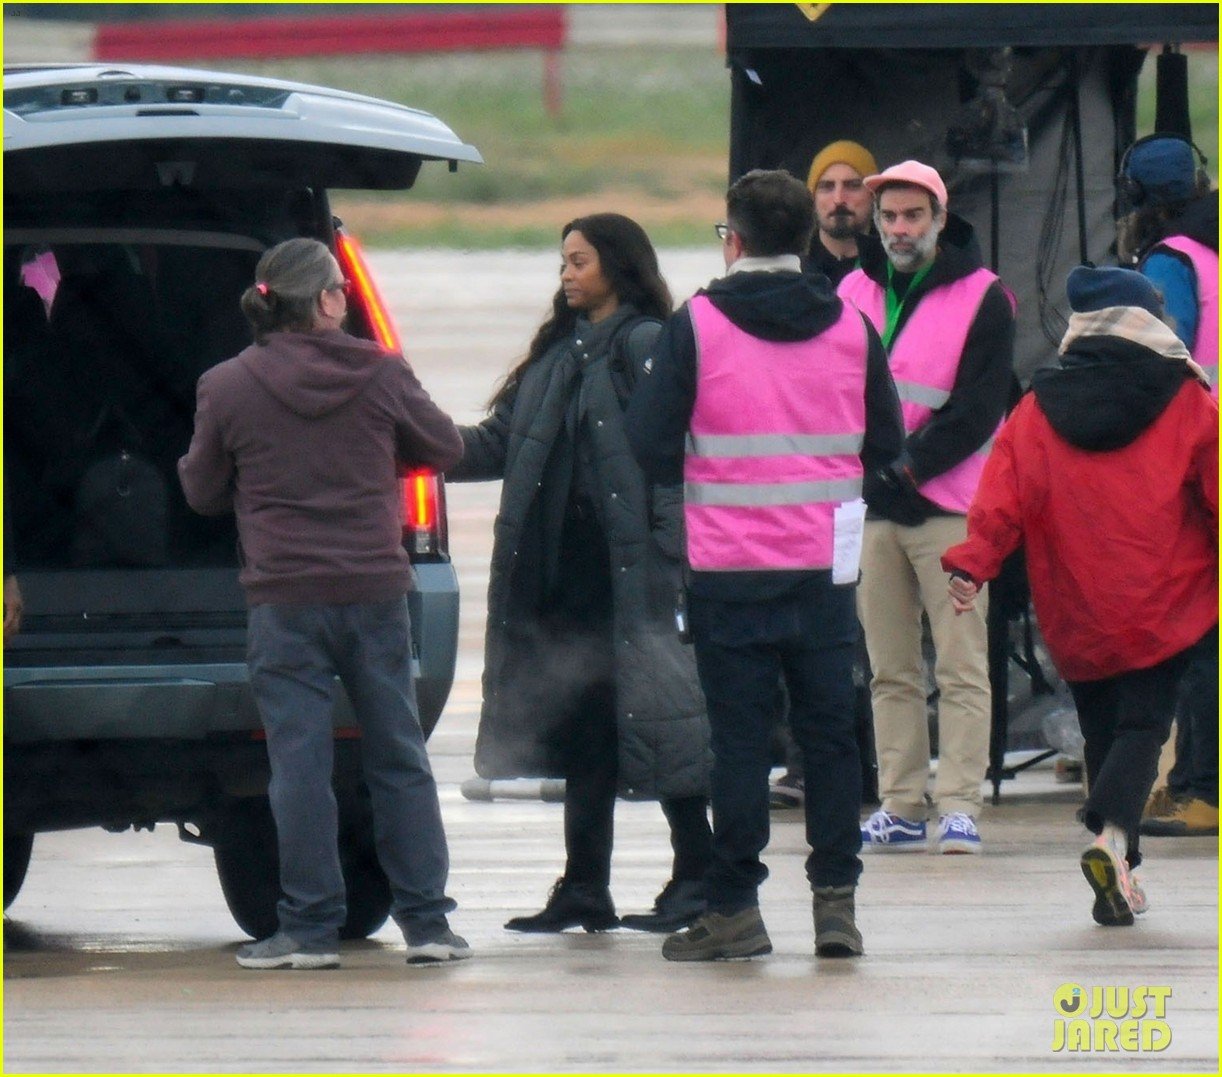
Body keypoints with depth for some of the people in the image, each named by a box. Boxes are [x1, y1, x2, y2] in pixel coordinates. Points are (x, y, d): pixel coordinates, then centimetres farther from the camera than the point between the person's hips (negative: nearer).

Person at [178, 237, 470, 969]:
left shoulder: (228, 389, -4)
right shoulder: (380, 374, -3)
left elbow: (203, 492, 5)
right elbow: (445, 447, 10)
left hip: (285, 599, -1)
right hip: (376, 589, 1)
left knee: (300, 764, 1)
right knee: (400, 757, 9)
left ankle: (311, 929, 0)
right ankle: (428, 922, 9)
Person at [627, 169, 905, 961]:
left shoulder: (697, 325, -6)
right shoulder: (851, 326, 3)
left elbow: (652, 443, -8)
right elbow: (887, 443, 8)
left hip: (730, 568, -2)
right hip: (827, 564, 2)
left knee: (739, 735, 1)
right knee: (830, 730, 9)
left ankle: (735, 908, 2)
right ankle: (836, 897, 5)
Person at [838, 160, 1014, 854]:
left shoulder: (982, 298, -1)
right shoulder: (856, 293, 12)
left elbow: (980, 410, -7)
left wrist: (908, 462, -14)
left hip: (948, 504, -5)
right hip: (872, 504, 5)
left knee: (961, 666, -7)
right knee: (891, 670, 6)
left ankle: (960, 805, -9)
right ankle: (902, 806, 9)